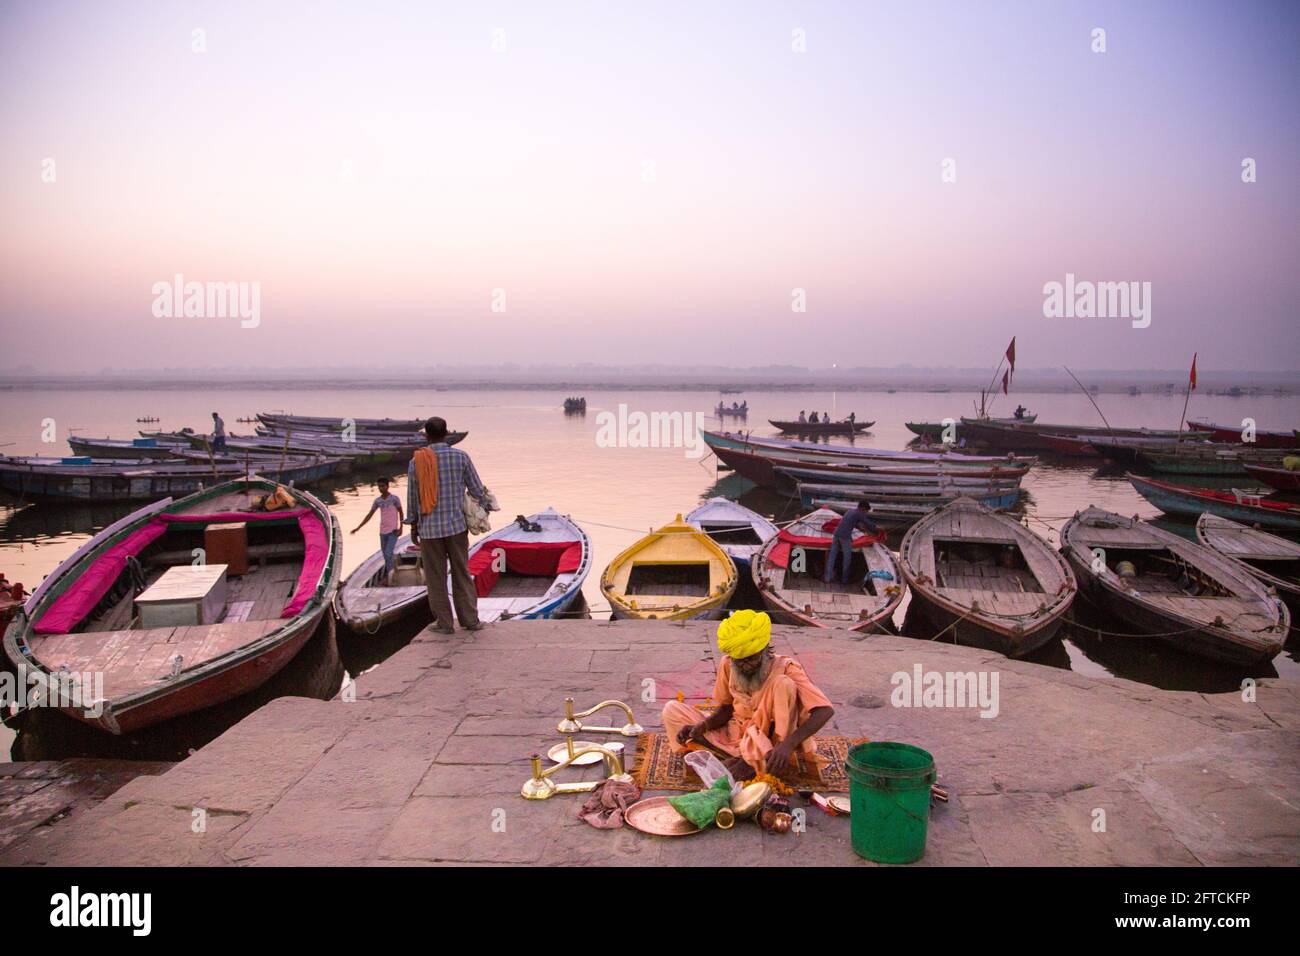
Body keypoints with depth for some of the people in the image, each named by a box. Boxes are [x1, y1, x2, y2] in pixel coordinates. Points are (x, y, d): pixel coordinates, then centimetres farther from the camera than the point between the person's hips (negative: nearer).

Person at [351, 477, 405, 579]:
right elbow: (369, 515, 10)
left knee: (388, 554, -17)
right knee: (386, 555, 8)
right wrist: (358, 528, 7)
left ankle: (386, 577, -16)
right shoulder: (377, 501, 5)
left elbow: (401, 513, 0)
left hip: (393, 531, -5)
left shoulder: (395, 498, -7)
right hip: (383, 532, 5)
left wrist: (401, 527, -10)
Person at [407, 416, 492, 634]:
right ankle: (470, 619, 12)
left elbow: (412, 496, 3)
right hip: (456, 525, 1)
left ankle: (444, 623, 13)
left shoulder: (416, 461, -4)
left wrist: (413, 526, 14)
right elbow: (477, 489, -1)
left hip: (429, 528, 0)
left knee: (436, 577, 8)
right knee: (462, 574, 9)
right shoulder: (460, 456, -4)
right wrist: (485, 505, 19)